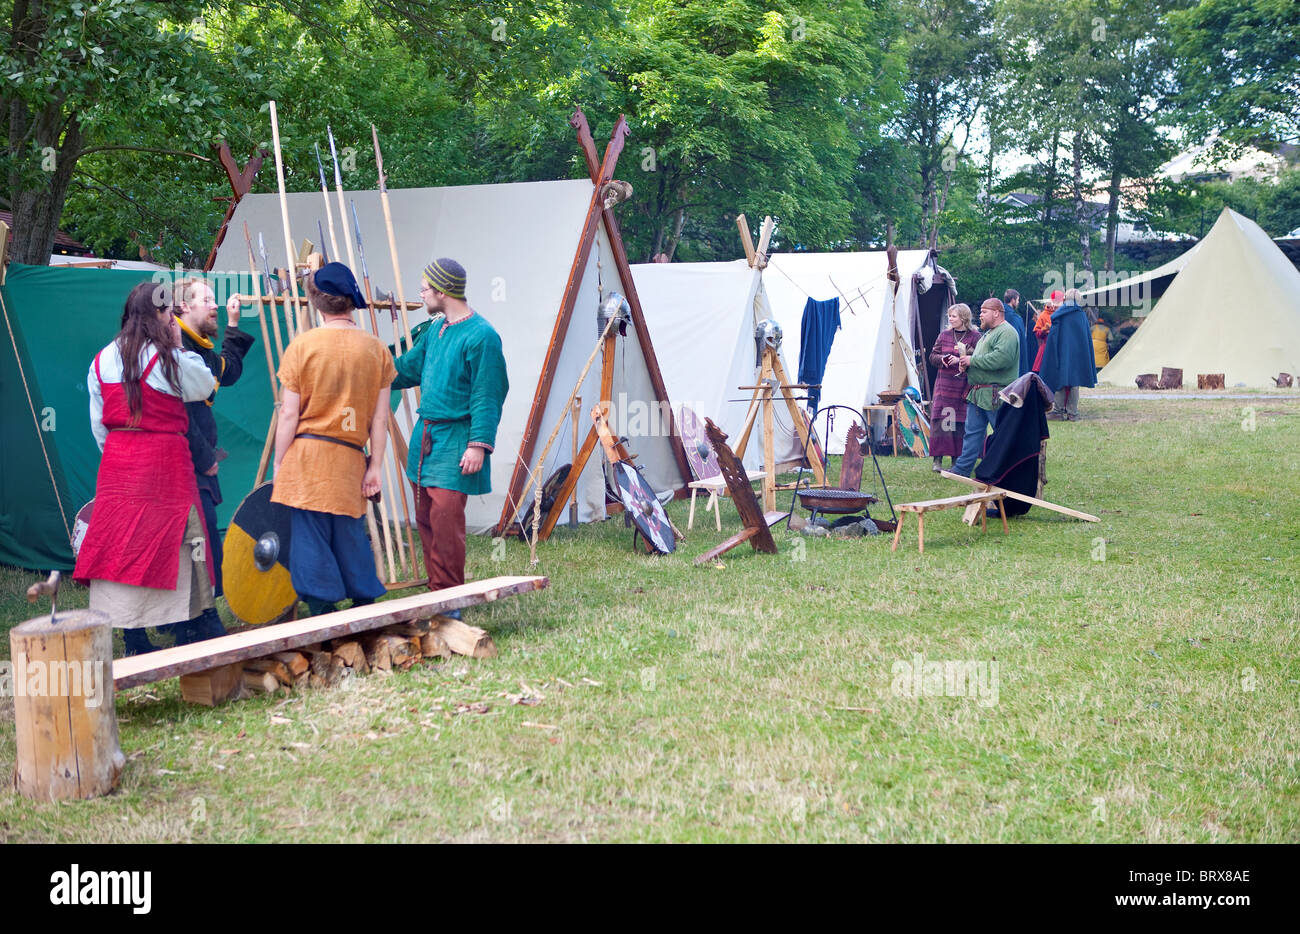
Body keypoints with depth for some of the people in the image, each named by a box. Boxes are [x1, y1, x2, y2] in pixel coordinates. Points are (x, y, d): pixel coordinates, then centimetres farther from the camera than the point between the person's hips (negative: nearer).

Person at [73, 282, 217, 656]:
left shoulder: (102, 361, 7)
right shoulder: (168, 358, -10)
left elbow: (98, 422, 10)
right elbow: (205, 387, 4)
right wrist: (179, 346, 7)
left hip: (117, 461, 5)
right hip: (163, 459, -5)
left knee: (120, 540, 5)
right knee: (168, 541, 2)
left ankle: (133, 639, 8)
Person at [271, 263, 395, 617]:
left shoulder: (302, 345, -3)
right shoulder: (376, 349, 3)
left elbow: (289, 414, -2)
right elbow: (379, 418, 3)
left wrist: (279, 464, 6)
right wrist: (375, 465, 9)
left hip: (306, 454, -2)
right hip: (351, 458, 2)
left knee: (310, 538, 2)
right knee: (351, 537, 12)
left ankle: (323, 615, 3)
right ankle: (366, 611, 18)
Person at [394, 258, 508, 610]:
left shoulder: (481, 336, -12)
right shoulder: (435, 329, 14)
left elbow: (487, 397, -15)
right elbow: (407, 368, 26)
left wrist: (479, 445, -19)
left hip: (454, 443, -9)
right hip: (426, 436, 9)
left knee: (446, 519, -10)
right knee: (426, 520, 10)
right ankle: (437, 591, 18)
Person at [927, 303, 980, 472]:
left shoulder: (975, 337, -1)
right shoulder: (944, 334, 10)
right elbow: (932, 356, 15)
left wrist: (960, 360, -17)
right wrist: (942, 359, -6)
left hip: (964, 386, -2)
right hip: (944, 385, 3)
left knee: (961, 422, 0)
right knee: (940, 420, -4)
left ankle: (957, 459, 10)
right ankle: (938, 459, 0)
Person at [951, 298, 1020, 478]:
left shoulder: (1007, 332, -12)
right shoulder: (989, 333, 22)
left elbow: (1001, 358, -27)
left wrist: (972, 360, -17)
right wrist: (965, 362, 7)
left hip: (995, 395, -10)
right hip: (978, 393, 10)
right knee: (972, 431, 10)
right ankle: (962, 468, 14)